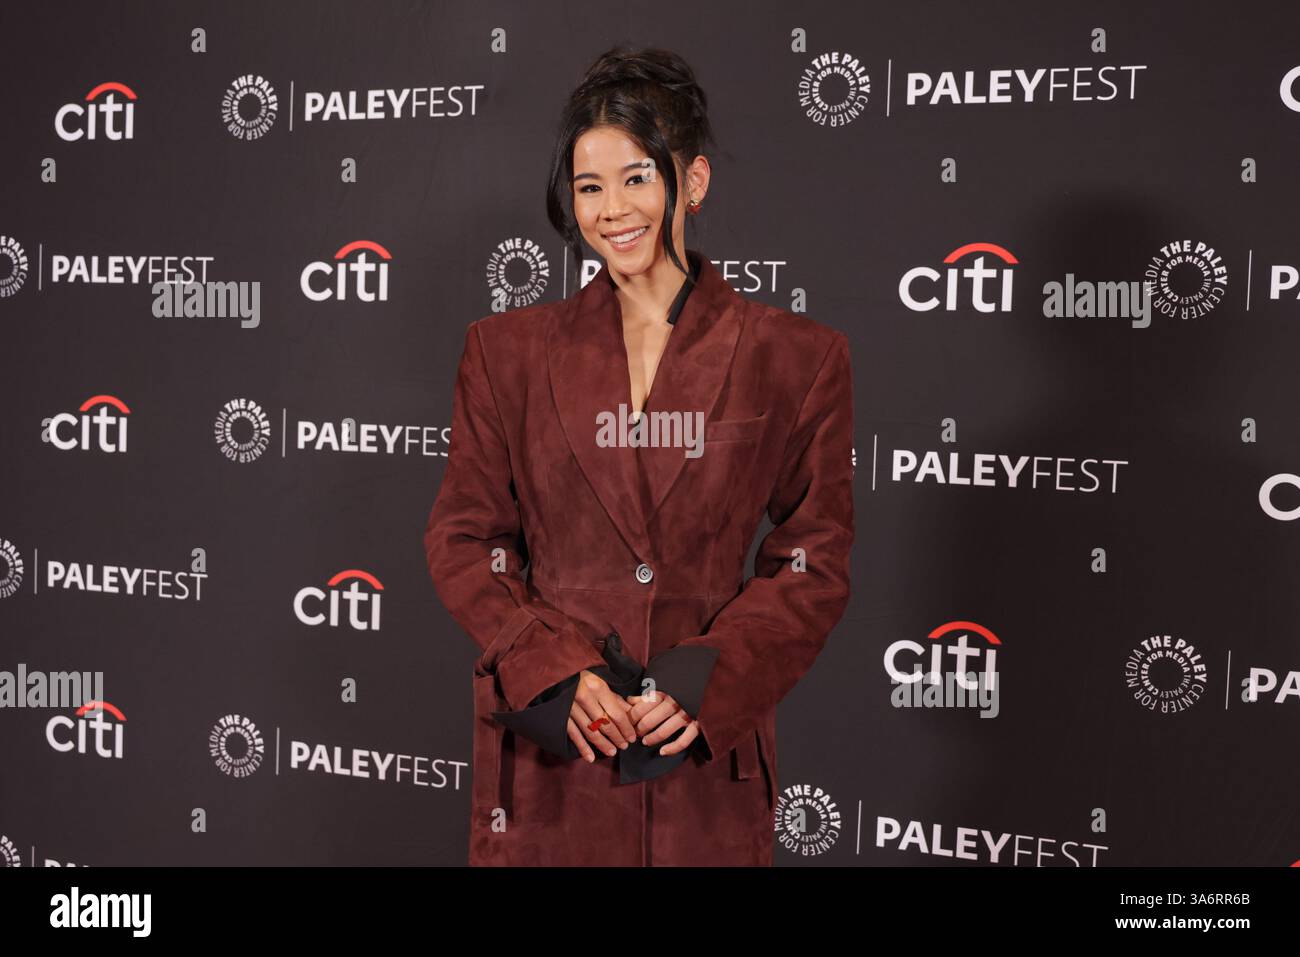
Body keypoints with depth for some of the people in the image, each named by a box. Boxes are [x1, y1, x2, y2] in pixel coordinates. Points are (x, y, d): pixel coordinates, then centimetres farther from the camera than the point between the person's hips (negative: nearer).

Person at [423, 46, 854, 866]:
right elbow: (462, 539, 4)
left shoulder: (797, 359, -1)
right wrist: (558, 671, -10)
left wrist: (707, 686, -12)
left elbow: (818, 562, 1)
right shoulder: (509, 350, 4)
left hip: (705, 752, 0)